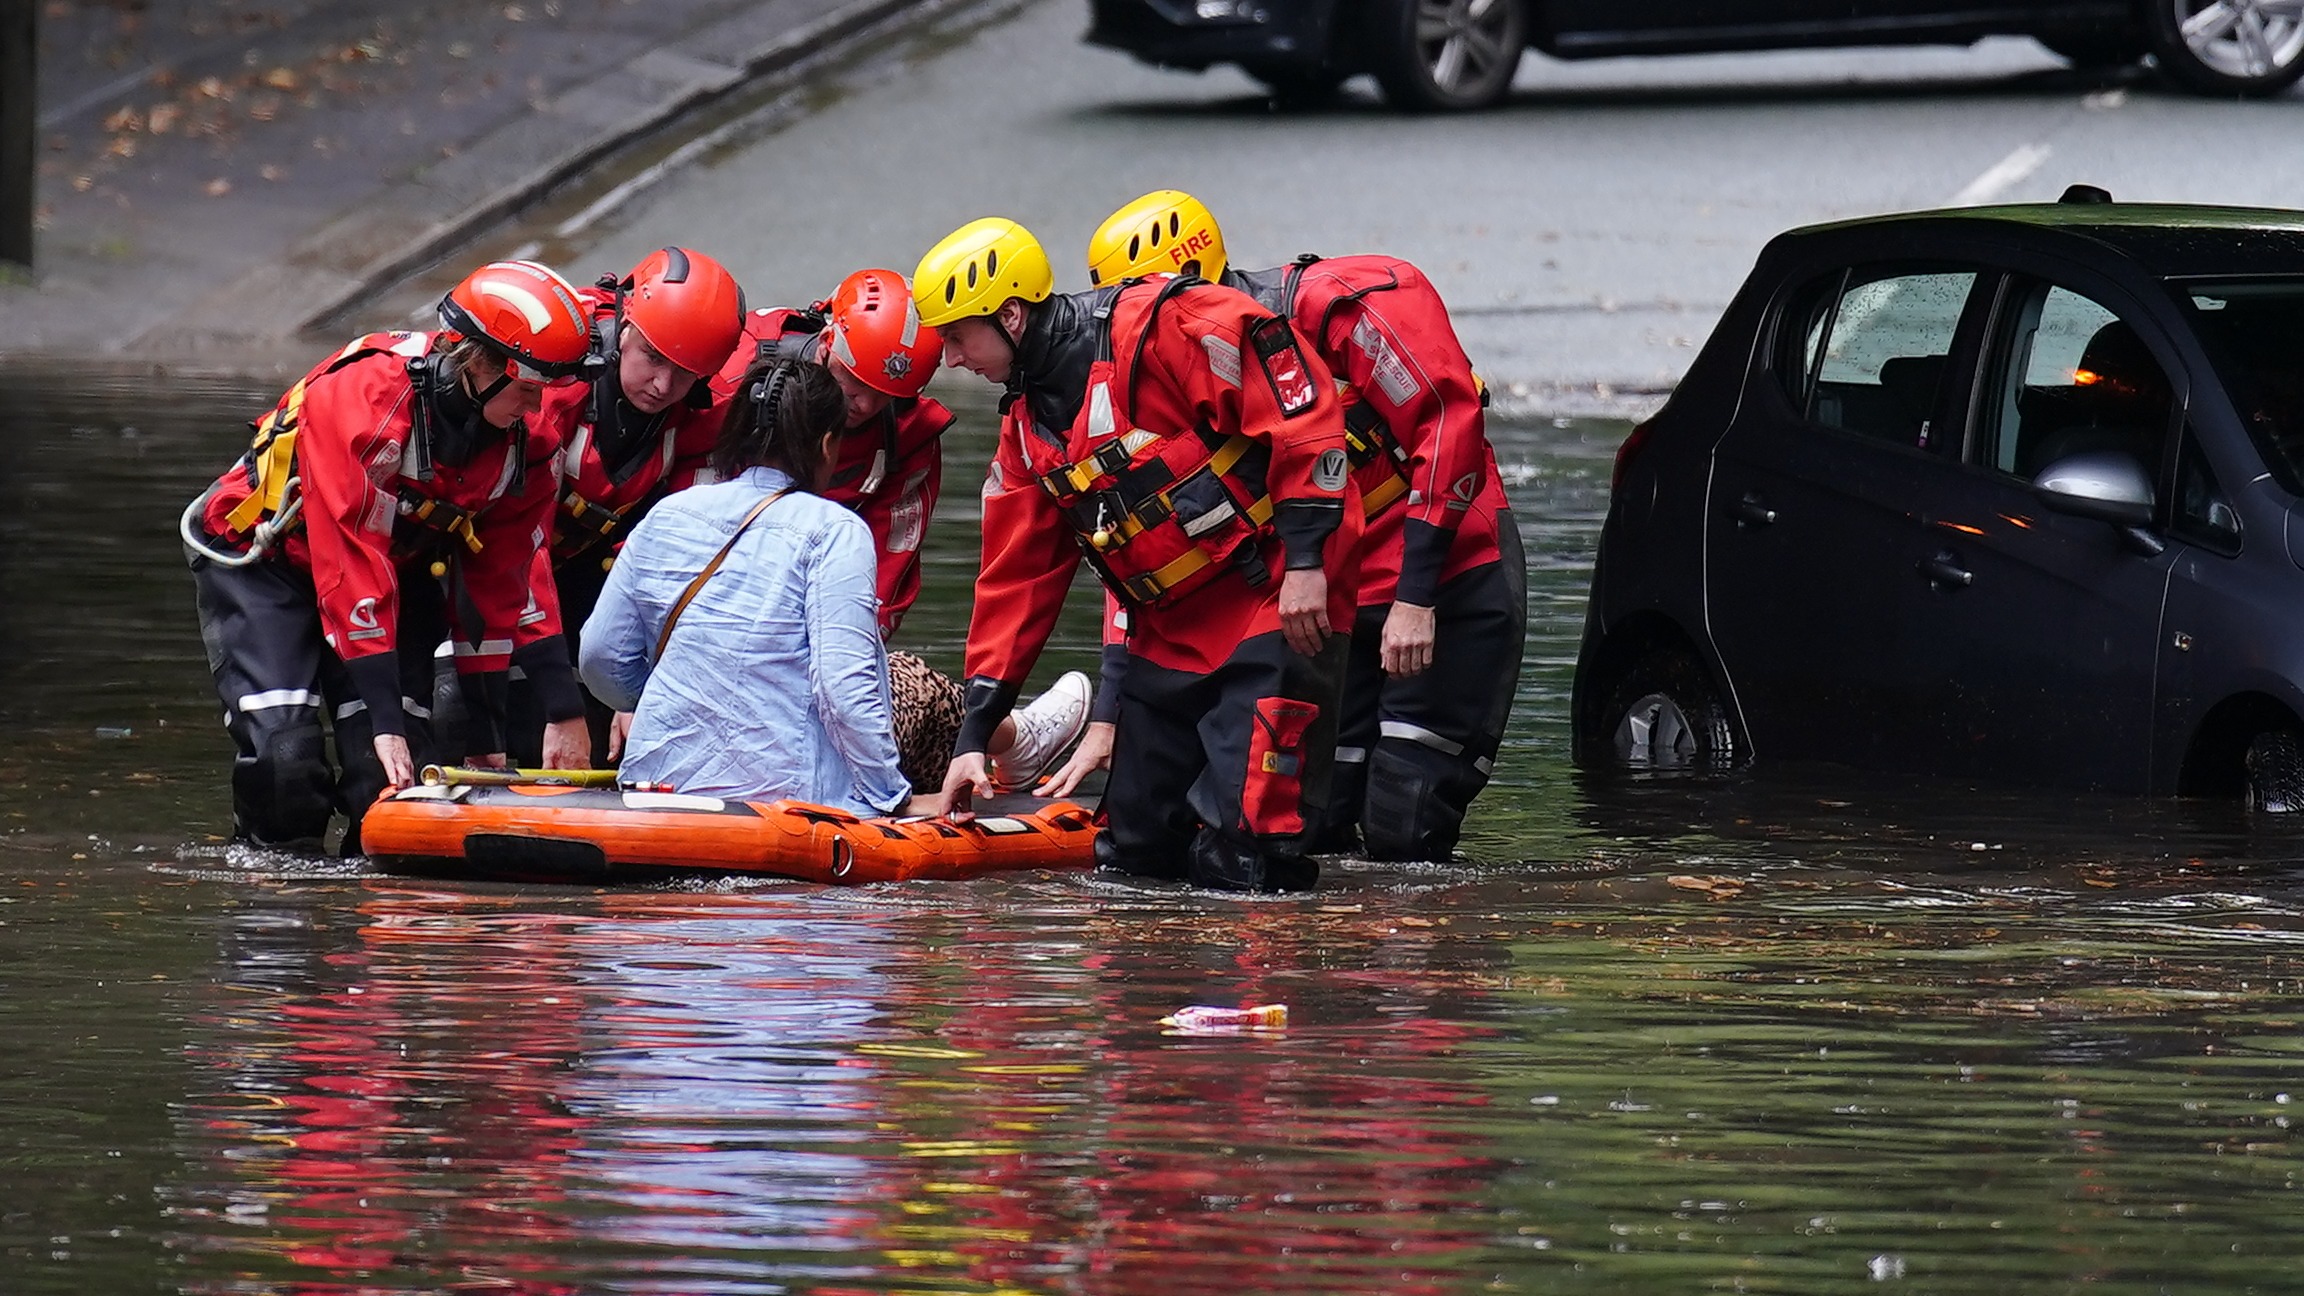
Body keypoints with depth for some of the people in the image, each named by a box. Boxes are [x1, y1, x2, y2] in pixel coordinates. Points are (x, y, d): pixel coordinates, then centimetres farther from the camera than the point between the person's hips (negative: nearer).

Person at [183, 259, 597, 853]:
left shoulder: (523, 442, -13)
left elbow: (500, 586, -4)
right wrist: (385, 722, -35)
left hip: (401, 565, 6)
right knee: (283, 756, -22)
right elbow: (352, 569, -34)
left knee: (402, 769, -12)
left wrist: (486, 734, -6)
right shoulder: (361, 398, -34)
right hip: (261, 562, -6)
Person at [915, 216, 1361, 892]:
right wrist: (974, 734, 13)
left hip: (1277, 602, -9)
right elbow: (1015, 578, 17)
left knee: (1239, 862, -15)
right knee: (1133, 852, 9)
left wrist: (1305, 559, -21)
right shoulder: (1027, 429, 12)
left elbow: (1302, 409, -19)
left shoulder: (1161, 326, -15)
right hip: (1172, 628, 9)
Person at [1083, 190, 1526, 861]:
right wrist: (1110, 719, 0)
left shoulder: (1342, 303, -18)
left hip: (1449, 580, -7)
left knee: (1403, 837, -12)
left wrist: (1416, 597, -25)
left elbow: (1450, 419, -23)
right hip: (1338, 600, 7)